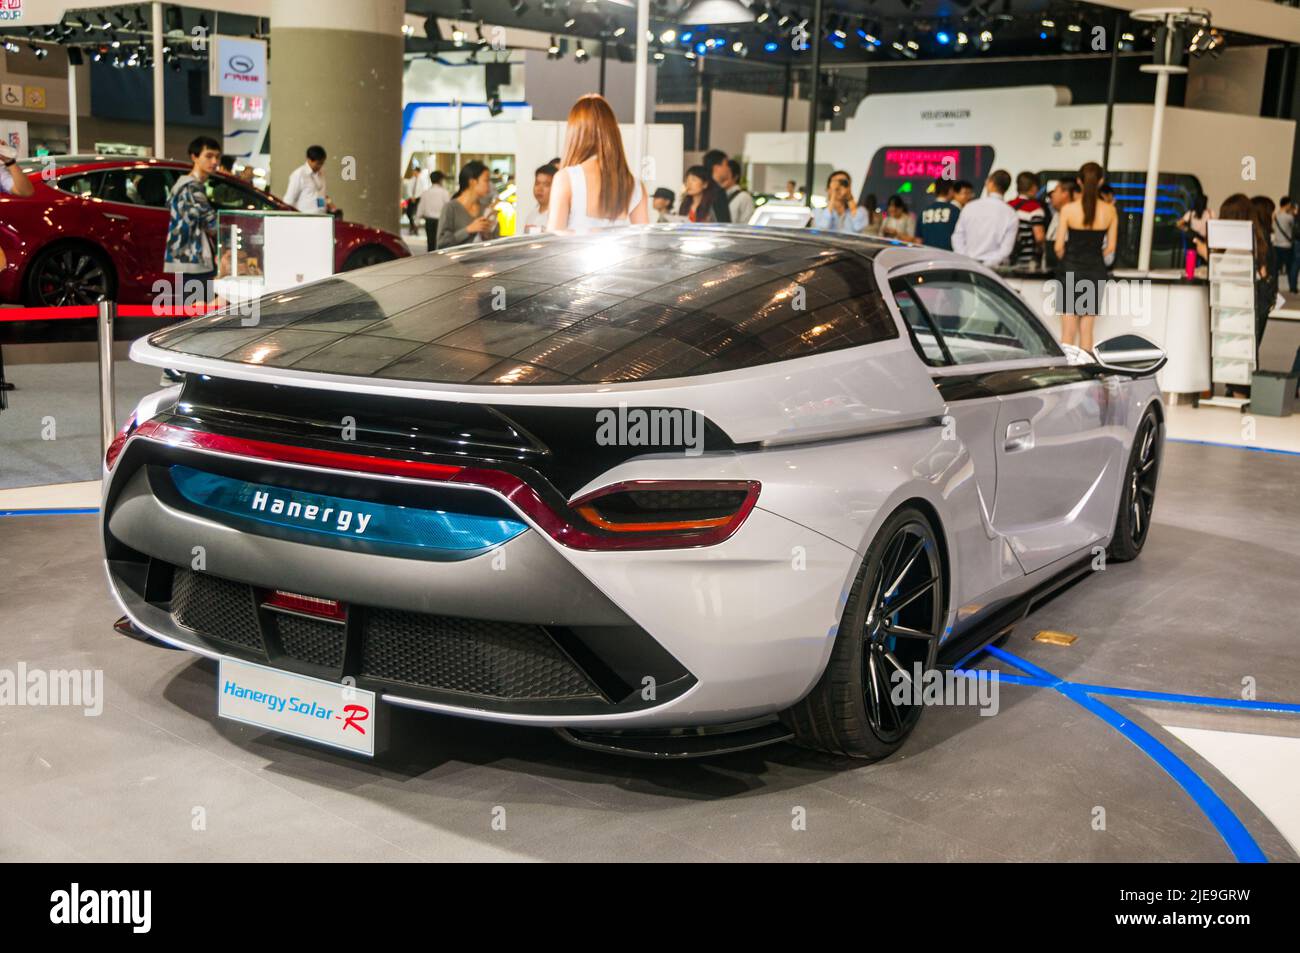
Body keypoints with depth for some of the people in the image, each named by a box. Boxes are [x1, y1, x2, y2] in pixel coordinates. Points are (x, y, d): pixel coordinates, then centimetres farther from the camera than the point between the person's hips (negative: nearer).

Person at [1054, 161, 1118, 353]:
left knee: (1068, 329, 2)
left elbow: (1059, 247, -7)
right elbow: (1110, 247, 2)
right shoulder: (1109, 211, -2)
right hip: (1096, 271, 2)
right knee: (1087, 329, 9)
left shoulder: (1068, 209, -9)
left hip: (1070, 269, -2)